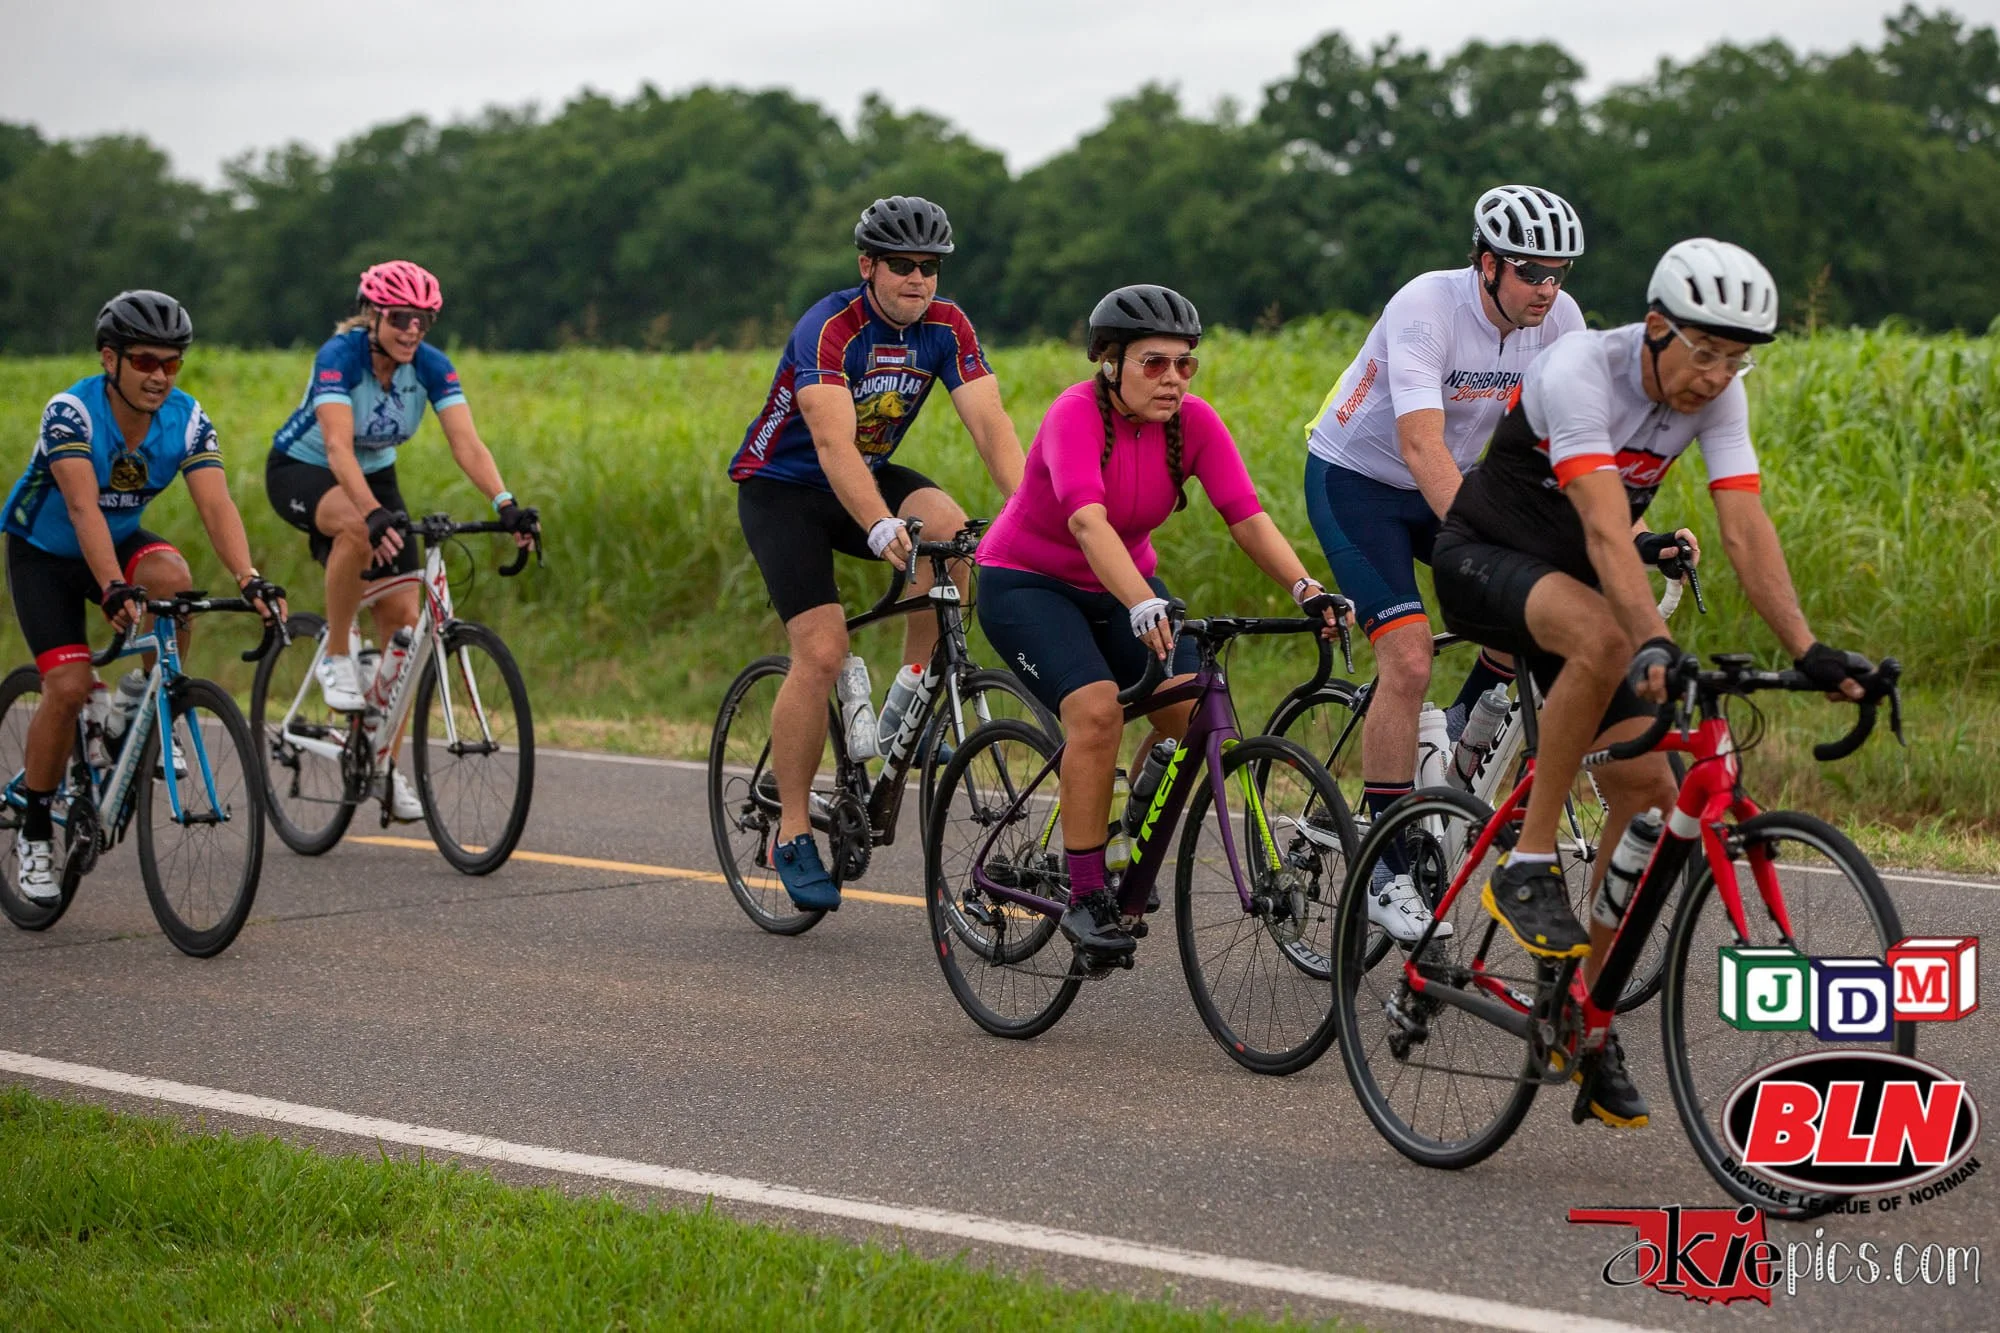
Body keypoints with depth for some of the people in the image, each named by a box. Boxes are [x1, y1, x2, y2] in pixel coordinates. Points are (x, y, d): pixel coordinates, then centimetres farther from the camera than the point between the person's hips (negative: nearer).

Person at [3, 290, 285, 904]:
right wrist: (113, 590, -56)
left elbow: (216, 505, -29)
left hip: (122, 541, 3)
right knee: (69, 687, -18)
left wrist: (250, 579, -46)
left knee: (173, 577, -31)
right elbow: (84, 509, -41)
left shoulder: (187, 419, -18)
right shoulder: (71, 413, -29)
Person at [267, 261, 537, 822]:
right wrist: (374, 513, -58)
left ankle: (386, 765, 3)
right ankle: (336, 654, -18)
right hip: (300, 471, -5)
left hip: (374, 475, 5)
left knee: (404, 617, -7)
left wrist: (506, 504, -43)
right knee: (359, 528, -40)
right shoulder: (340, 356, -30)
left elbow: (467, 443, -26)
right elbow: (338, 446, -42)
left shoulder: (431, 366, -17)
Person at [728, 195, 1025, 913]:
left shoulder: (946, 327, -10)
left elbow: (990, 423, -20)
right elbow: (834, 443, -39)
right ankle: (792, 834, -6)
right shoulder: (830, 329, -27)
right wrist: (882, 528, -55)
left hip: (867, 477, 5)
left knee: (948, 524, -27)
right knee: (822, 651, -18)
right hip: (782, 487, -5)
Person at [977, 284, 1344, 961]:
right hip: (1025, 582, -5)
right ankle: (1086, 897, -17)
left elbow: (1247, 516, -21)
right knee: (1097, 710, -28)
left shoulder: (1192, 422, -13)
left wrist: (1306, 588, -37)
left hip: (1121, 583, 6)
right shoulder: (1076, 415, -28)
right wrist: (1144, 608, -58)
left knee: (1190, 712, -15)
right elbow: (1088, 523, -43)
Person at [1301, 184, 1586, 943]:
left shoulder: (1557, 319, -13)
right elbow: (1421, 446, -40)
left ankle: (1465, 730, 9)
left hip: (1451, 482, 6)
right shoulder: (1426, 308, -31)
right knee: (1408, 659, -20)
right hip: (1355, 479, -6)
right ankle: (1387, 872, -12)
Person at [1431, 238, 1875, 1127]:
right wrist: (1655, 644, -53)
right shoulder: (1581, 373, -29)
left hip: (1577, 584, 7)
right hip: (1484, 562, -6)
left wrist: (1808, 651, -30)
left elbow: (1746, 529, -17)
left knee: (1647, 792, -6)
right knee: (1602, 637, -39)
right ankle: (1527, 867, -25)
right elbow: (1606, 527, -40)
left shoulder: (1718, 395, -10)